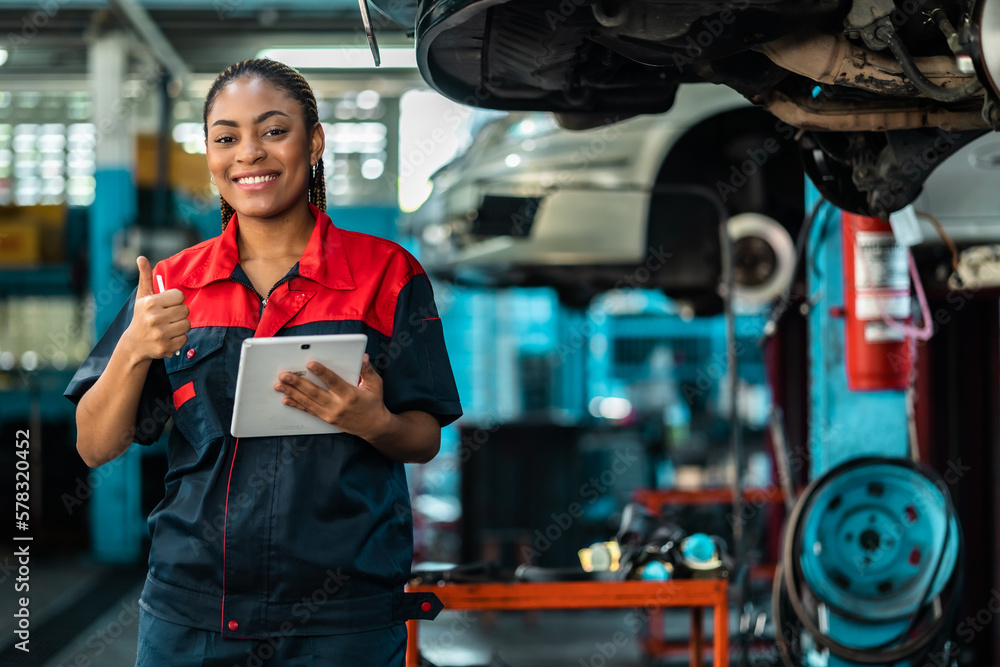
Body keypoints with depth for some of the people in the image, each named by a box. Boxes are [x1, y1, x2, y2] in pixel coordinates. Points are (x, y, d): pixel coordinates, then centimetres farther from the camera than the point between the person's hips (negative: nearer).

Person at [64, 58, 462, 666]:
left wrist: (373, 423, -21)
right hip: (189, 610, 2)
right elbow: (96, 448, 2)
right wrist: (134, 350, -16)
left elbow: (425, 442, 1)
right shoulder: (172, 285, 6)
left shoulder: (386, 274, 0)